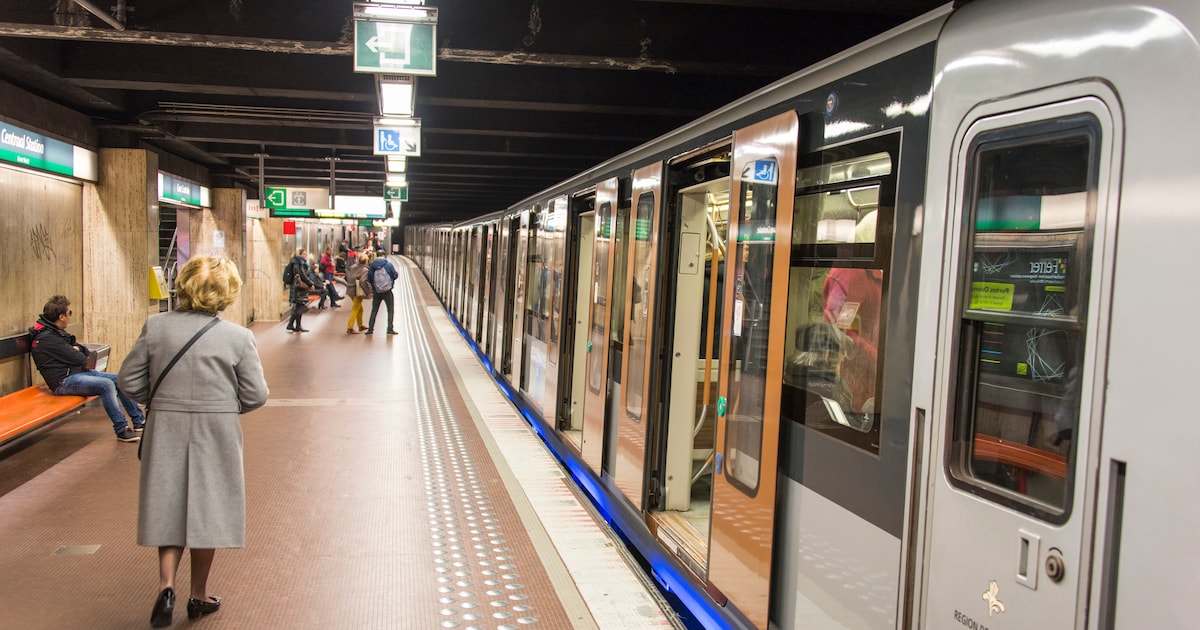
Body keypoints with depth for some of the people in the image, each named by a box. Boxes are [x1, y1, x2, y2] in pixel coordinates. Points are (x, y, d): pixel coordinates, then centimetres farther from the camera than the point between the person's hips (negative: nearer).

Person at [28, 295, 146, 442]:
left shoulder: (58, 332, 16)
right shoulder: (47, 338, -17)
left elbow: (85, 352, 17)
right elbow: (78, 359, -19)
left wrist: (78, 349, -6)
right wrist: (81, 355, 5)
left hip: (78, 372, 10)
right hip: (63, 381, -10)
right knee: (106, 384, -28)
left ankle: (139, 420, 8)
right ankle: (121, 430, -24)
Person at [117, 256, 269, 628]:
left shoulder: (156, 327, -4)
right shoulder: (238, 337, -10)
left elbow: (130, 380, 1)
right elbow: (256, 395, -7)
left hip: (166, 432, 2)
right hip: (216, 434, -1)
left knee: (169, 507, 15)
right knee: (206, 510, 11)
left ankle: (166, 585, -2)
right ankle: (199, 597, 23)